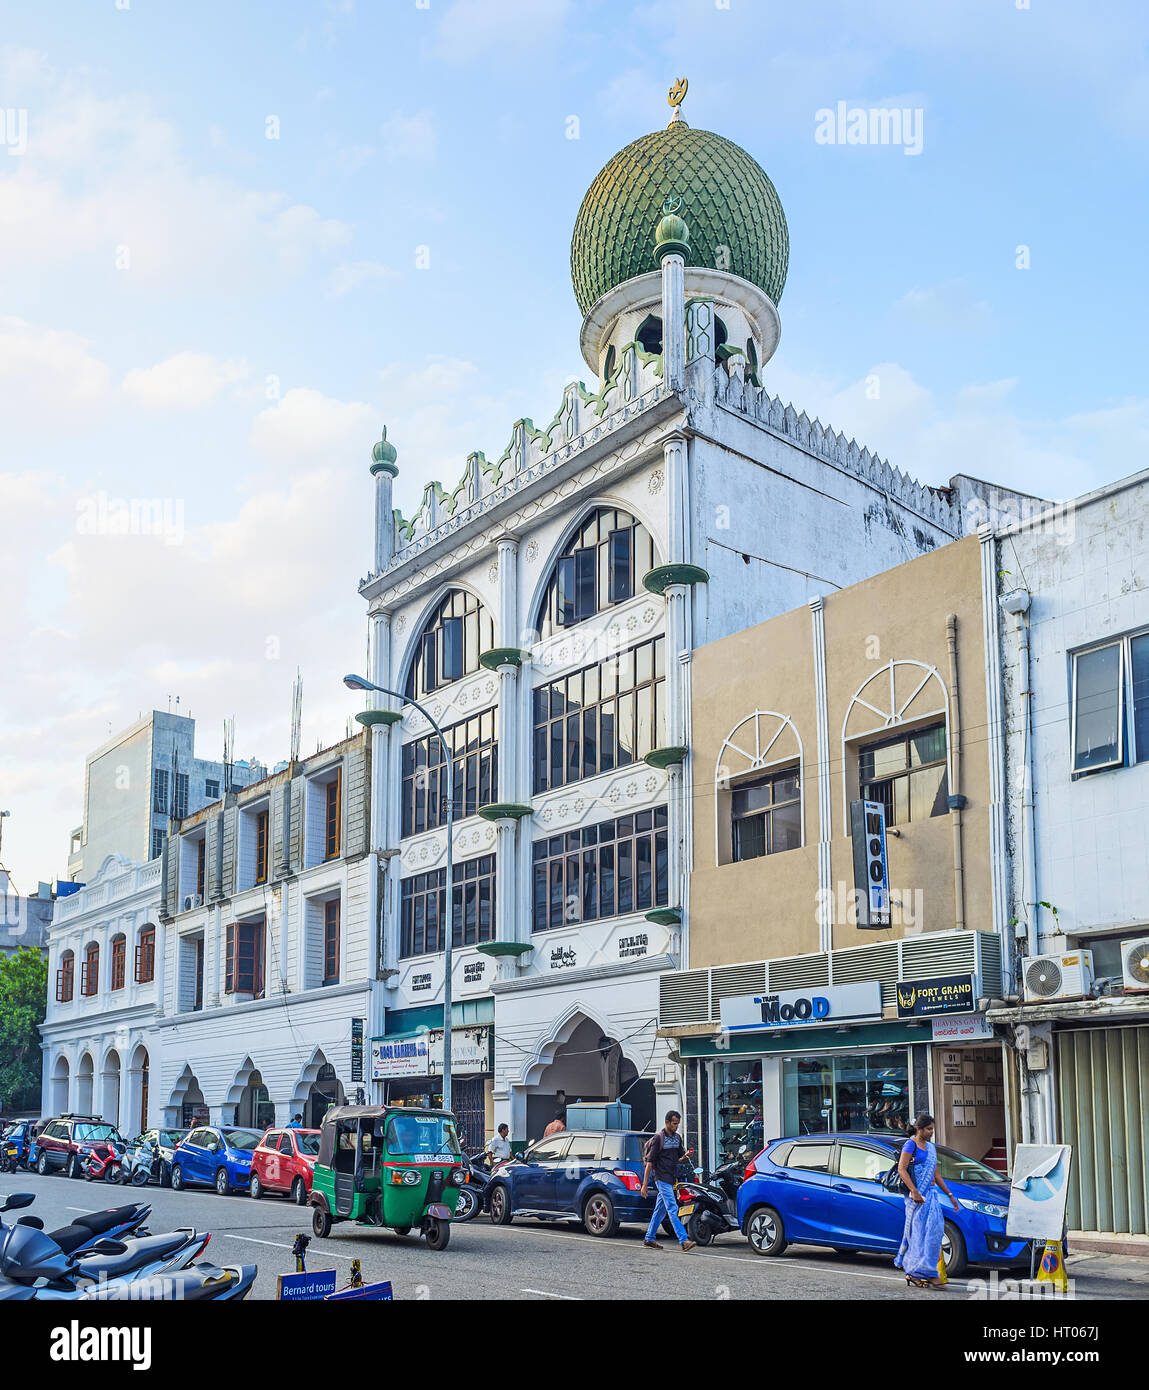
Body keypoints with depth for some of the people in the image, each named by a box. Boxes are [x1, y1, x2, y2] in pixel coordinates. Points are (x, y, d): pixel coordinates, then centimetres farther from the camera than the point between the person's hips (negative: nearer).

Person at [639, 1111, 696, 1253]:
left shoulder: (677, 1137, 13)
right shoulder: (659, 1138, -8)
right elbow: (650, 1161, -9)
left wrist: (685, 1156, -4)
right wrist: (644, 1185, -12)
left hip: (671, 1180, 7)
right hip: (662, 1179, -7)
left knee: (660, 1210, 12)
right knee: (672, 1209, -12)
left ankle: (649, 1239, 22)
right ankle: (683, 1241, -18)